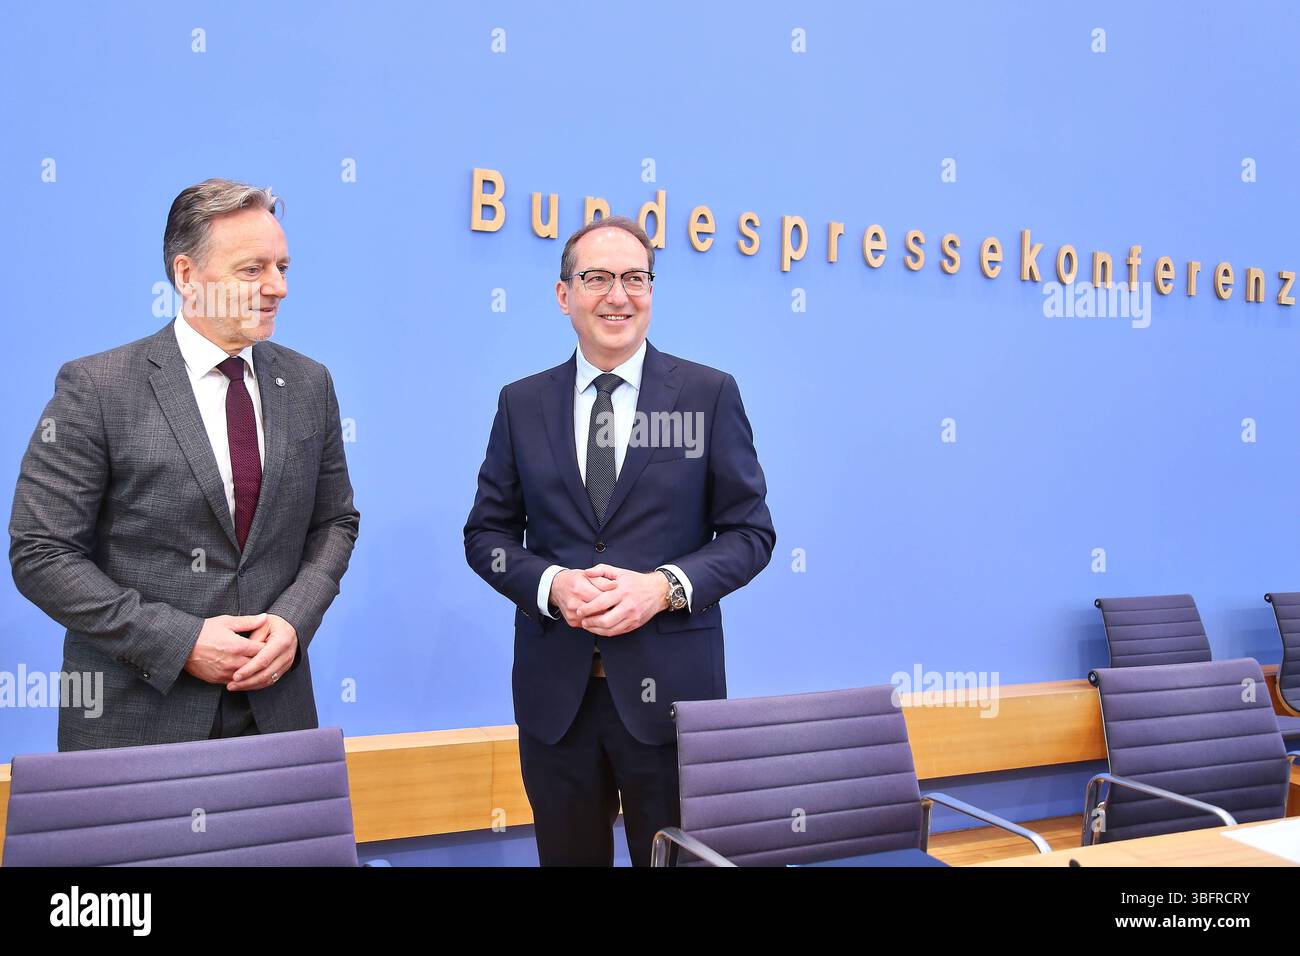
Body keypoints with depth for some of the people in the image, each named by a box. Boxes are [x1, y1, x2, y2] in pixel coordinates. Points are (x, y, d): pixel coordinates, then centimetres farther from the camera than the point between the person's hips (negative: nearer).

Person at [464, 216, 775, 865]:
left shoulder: (710, 394, 0)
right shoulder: (522, 403, 5)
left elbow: (750, 532, 0)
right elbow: (487, 533, 7)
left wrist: (664, 587, -16)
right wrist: (551, 584, -13)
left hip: (669, 688, -1)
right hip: (555, 690, 2)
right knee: (568, 857, 15)